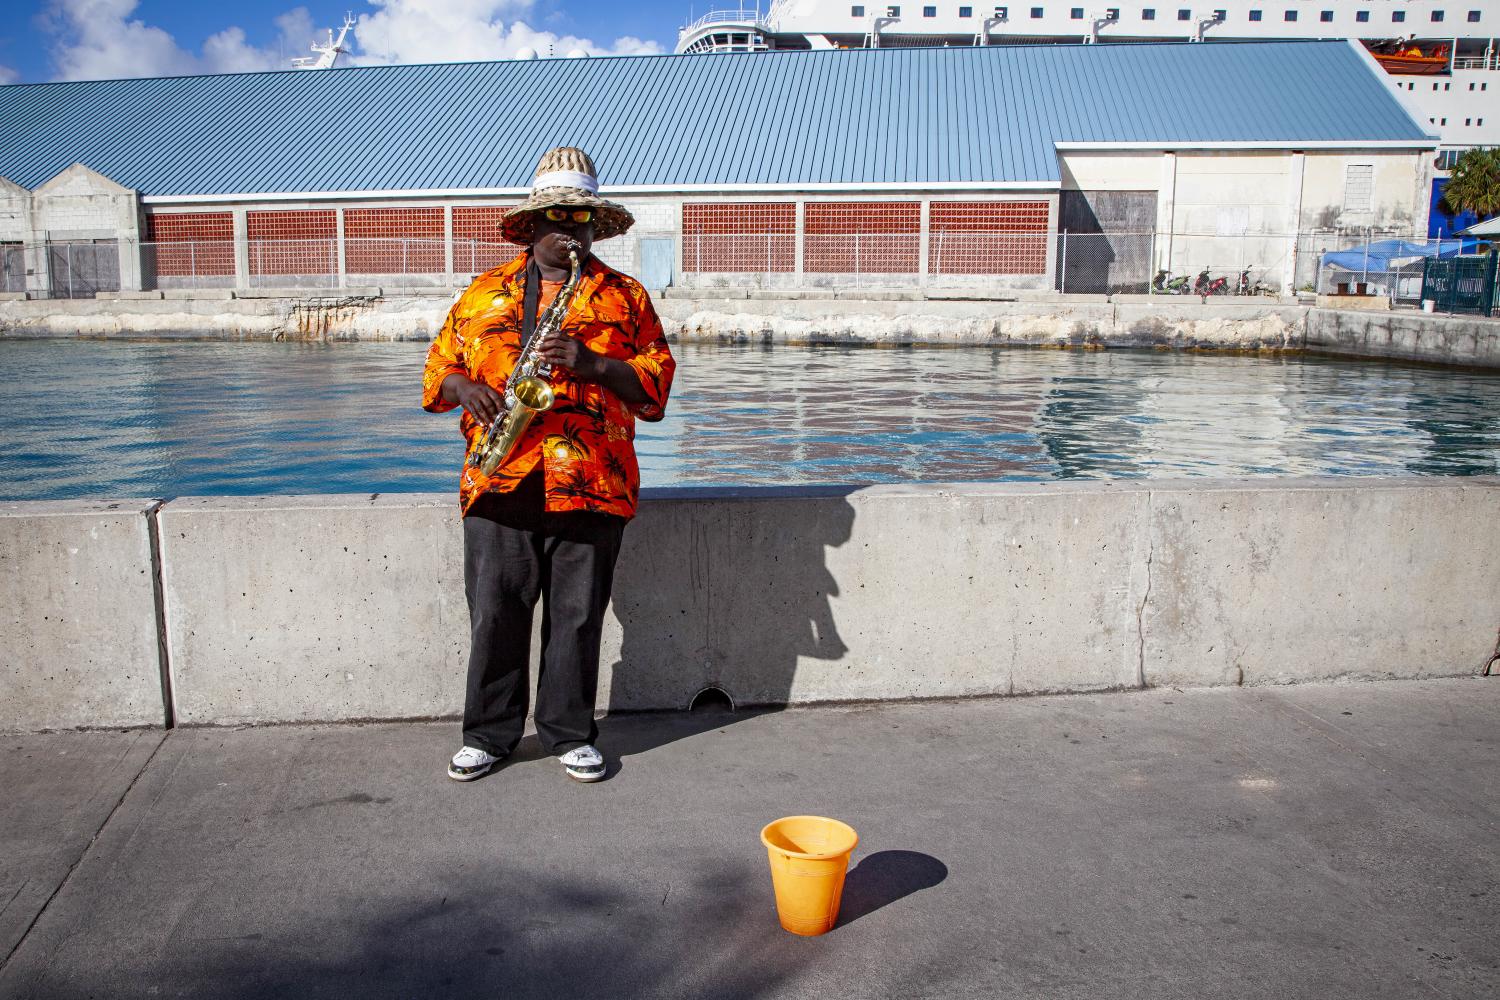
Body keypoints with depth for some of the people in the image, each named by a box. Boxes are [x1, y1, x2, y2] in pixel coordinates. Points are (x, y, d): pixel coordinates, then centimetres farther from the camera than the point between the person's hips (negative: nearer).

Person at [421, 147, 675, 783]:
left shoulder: (624, 297, 11)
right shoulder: (484, 294, 16)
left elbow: (656, 377, 3)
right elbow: (439, 363, 18)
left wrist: (591, 362, -13)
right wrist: (463, 387, -4)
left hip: (590, 484, -1)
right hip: (500, 485, 1)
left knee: (578, 615, 4)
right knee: (493, 612, 3)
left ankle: (570, 735, 20)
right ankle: (487, 735, 19)